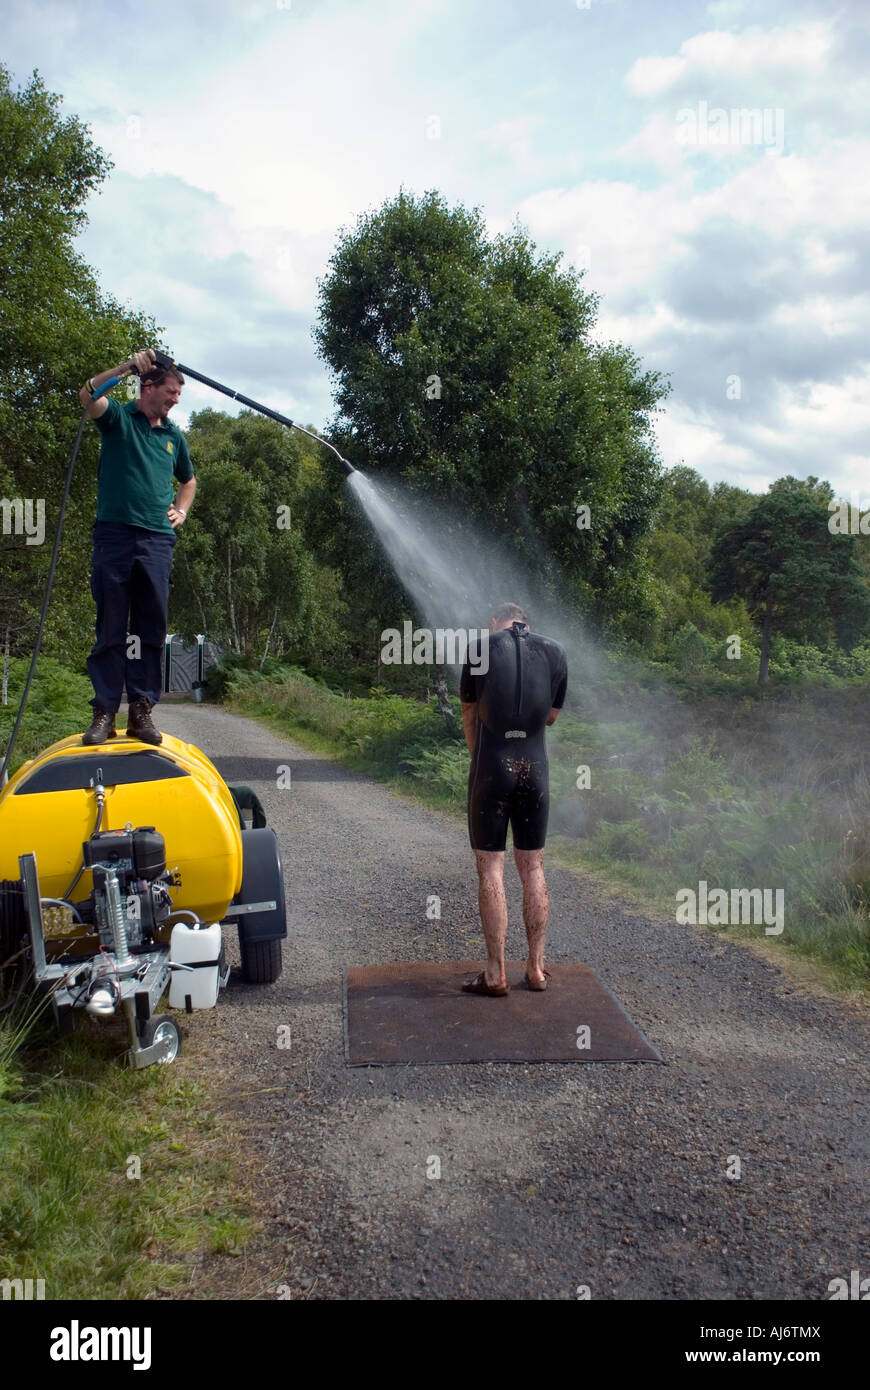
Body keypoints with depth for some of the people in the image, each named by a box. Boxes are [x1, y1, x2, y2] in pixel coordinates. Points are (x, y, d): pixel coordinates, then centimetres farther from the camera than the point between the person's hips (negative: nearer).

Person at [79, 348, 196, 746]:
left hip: (157, 540, 4)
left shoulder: (173, 436, 19)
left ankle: (142, 710, 5)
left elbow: (189, 480, 34)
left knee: (151, 629, 1)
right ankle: (105, 711, -1)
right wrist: (128, 366, -21)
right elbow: (88, 394, -16)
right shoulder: (118, 418, 6)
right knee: (110, 627, -3)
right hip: (114, 534, -4)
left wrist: (181, 510, 17)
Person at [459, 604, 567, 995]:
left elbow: (469, 712, 9)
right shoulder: (555, 652, 4)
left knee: (490, 868, 2)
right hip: (535, 769, 3)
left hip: (491, 768, -3)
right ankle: (536, 968, 17)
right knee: (532, 868, 12)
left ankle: (495, 974, 4)